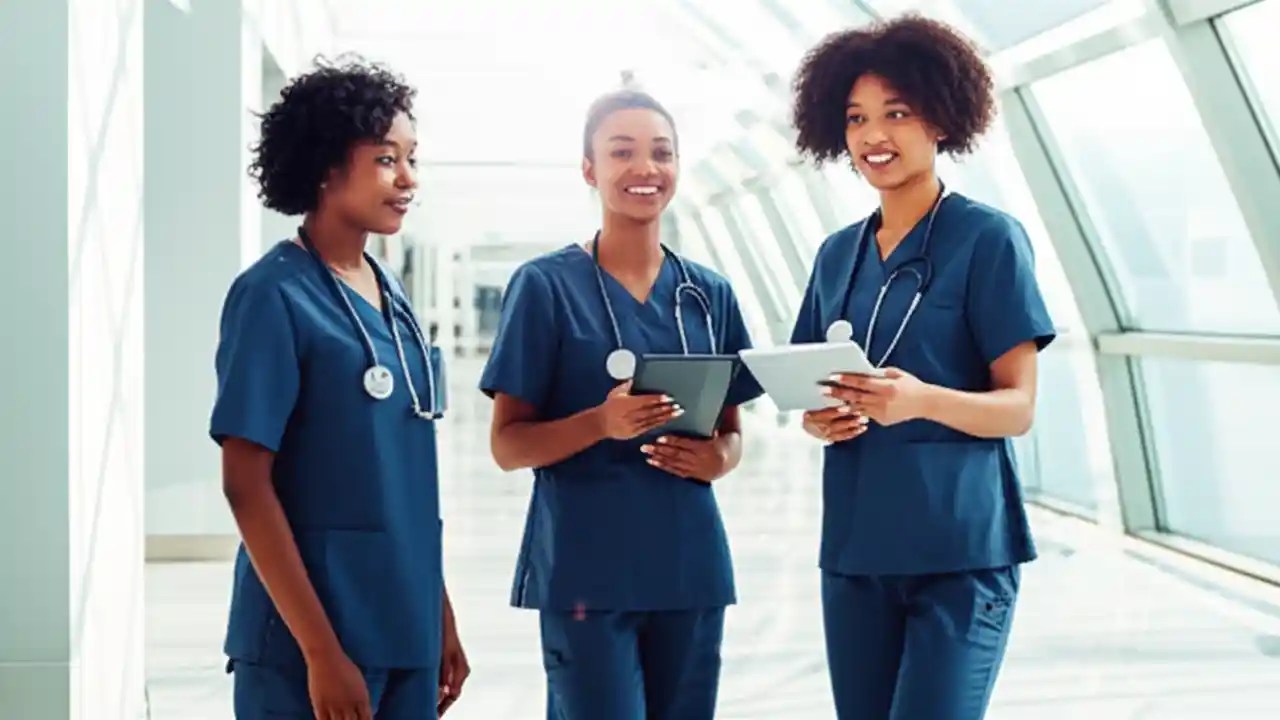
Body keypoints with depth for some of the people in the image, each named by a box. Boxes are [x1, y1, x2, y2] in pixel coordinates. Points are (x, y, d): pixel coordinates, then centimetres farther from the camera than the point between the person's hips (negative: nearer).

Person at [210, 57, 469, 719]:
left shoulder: (390, 297, 10)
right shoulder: (274, 296, -11)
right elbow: (246, 486, -14)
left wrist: (442, 619, 14)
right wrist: (320, 650, -18)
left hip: (406, 635, 7)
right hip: (309, 640, -7)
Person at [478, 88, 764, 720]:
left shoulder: (709, 293, 9)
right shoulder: (546, 285, -4)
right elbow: (508, 444, -6)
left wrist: (717, 459, -7)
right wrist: (602, 423, -23)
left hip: (689, 565, 5)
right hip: (586, 570, -4)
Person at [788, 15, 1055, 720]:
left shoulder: (988, 238, -5)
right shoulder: (837, 254, 13)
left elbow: (1018, 407, -8)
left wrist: (920, 401, -26)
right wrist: (818, 419, -5)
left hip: (960, 548, -5)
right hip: (854, 545, 6)